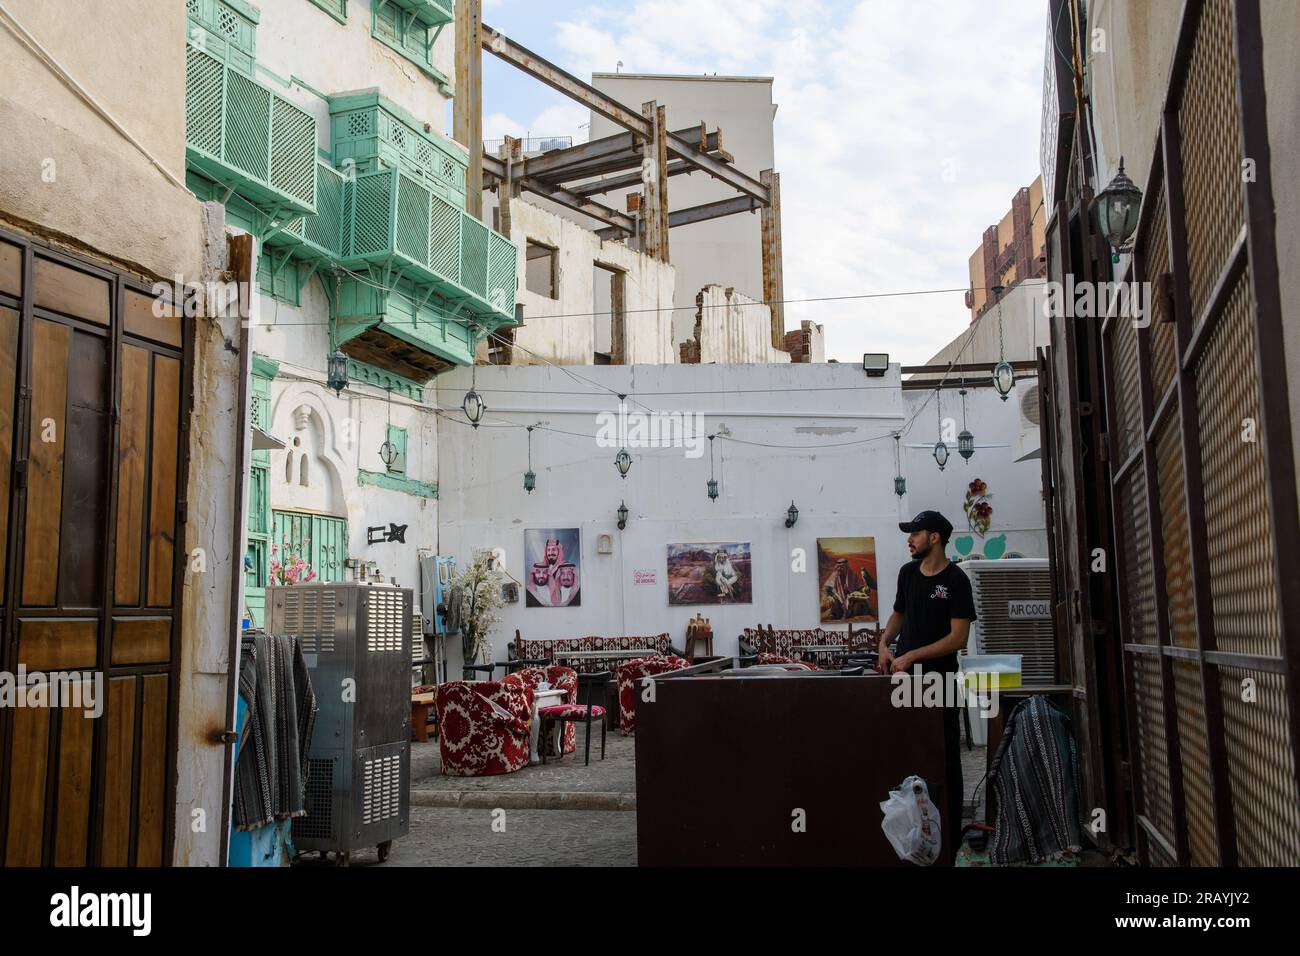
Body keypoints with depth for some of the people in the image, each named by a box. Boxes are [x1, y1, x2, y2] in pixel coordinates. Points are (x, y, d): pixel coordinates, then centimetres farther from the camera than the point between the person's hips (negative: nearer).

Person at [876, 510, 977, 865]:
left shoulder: (956, 580, -8)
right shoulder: (908, 572, 10)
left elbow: (958, 637, -13)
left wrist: (911, 656, -16)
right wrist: (884, 643, 3)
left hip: (938, 678, -5)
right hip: (904, 676, 5)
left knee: (944, 759, 0)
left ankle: (947, 840, 7)